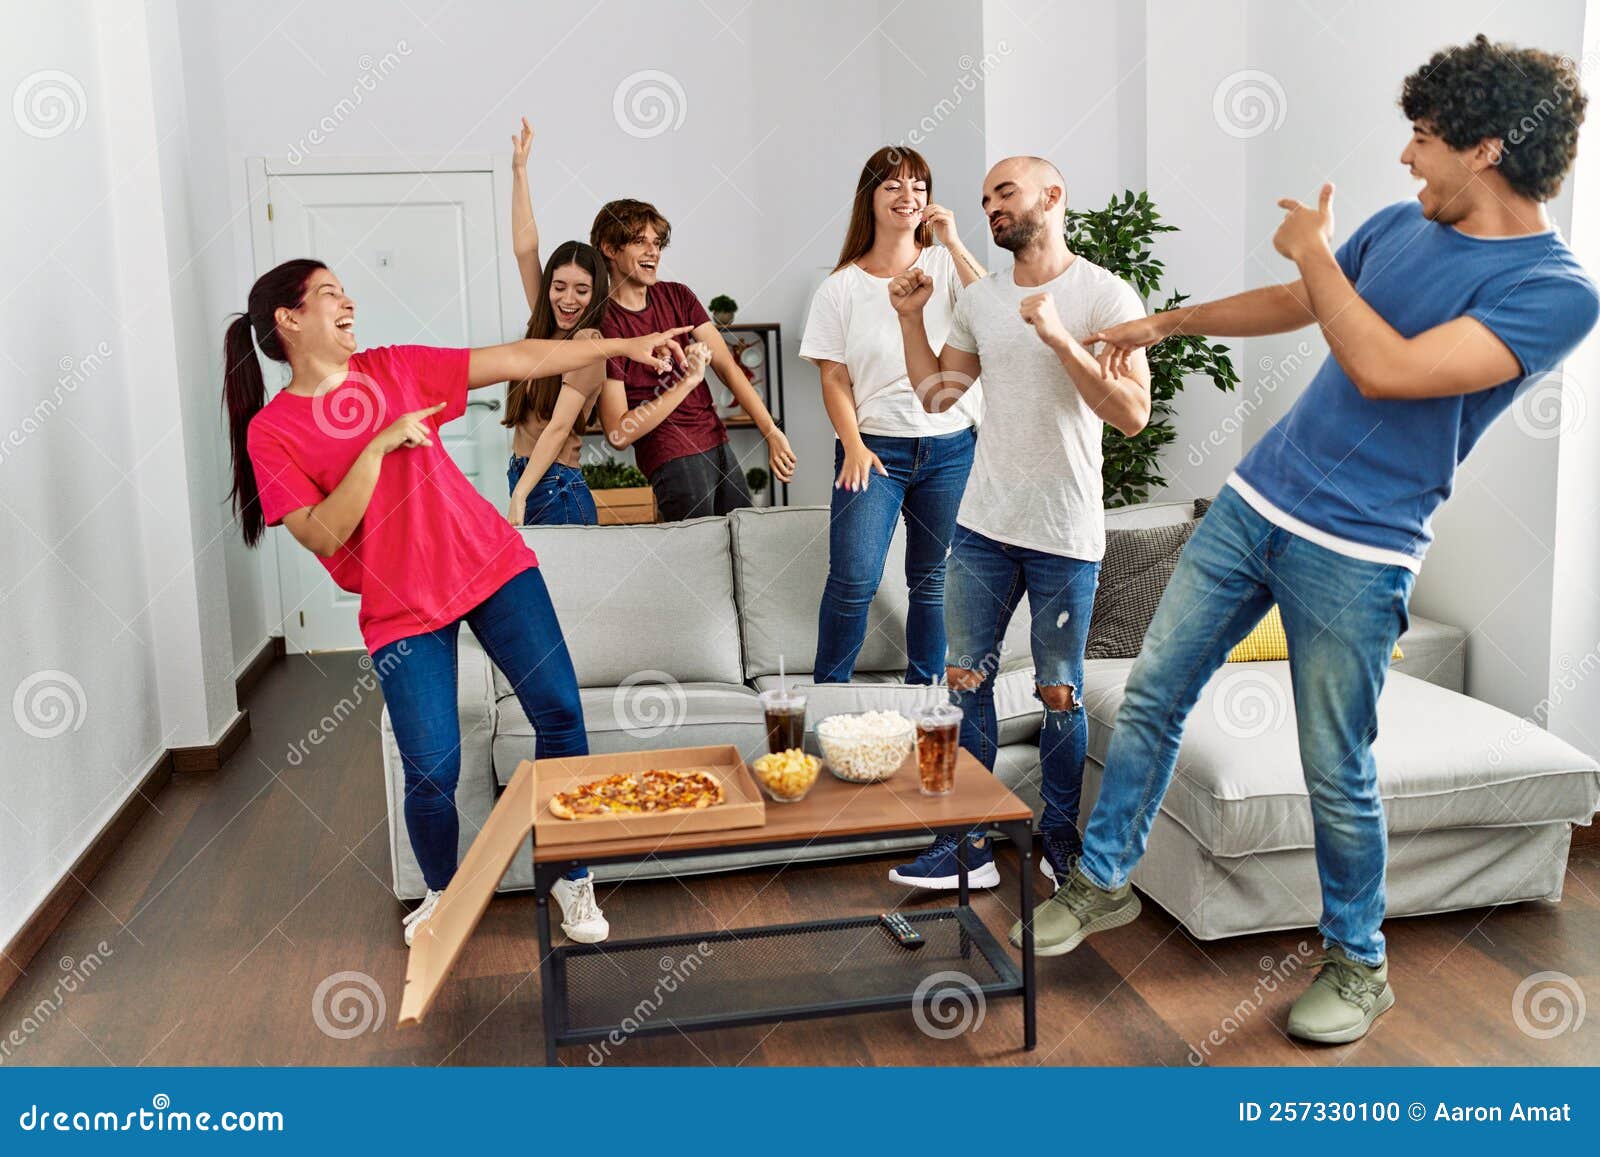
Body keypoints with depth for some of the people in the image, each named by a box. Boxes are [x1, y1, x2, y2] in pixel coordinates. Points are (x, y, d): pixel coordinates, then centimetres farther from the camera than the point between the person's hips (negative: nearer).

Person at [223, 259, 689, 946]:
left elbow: (521, 360, 5)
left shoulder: (394, 368, 5)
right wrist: (379, 445, -20)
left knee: (560, 714, -3)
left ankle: (574, 881, 15)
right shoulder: (273, 430, -4)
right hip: (401, 609, -3)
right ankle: (441, 895, 26)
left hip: (493, 565, 3)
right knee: (432, 773, -5)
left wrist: (626, 346, 3)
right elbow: (323, 536, -15)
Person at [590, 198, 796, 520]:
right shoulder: (604, 324, -11)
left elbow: (727, 367, 3)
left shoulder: (677, 296, 9)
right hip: (672, 457, -6)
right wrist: (685, 382, -19)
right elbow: (619, 434, -15)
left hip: (719, 445, 6)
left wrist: (771, 432, -8)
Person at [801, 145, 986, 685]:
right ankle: (828, 693, 4)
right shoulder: (840, 288, 5)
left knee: (934, 579, 8)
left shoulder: (946, 266, 6)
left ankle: (924, 691, 22)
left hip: (951, 446, 2)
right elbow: (833, 378, 2)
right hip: (876, 447, -1)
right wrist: (854, 447, -10)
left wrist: (953, 243, -14)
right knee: (854, 578, -12)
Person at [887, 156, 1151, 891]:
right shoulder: (979, 300, 9)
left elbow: (1133, 415, -17)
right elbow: (937, 394, 14)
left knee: (1059, 692, 6)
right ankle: (968, 844, 17)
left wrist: (1059, 337, -24)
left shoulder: (1105, 296, -8)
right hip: (983, 526, 5)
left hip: (1065, 535, -5)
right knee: (965, 679, 6)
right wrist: (911, 319, 4)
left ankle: (1060, 843, 24)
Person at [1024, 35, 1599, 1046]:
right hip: (1254, 503, 7)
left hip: (1355, 555, -6)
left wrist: (1313, 250, -13)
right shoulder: (1402, 227, 7)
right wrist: (1168, 322, 32)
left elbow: (1385, 369, -26)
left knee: (1338, 775, 3)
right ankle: (1104, 882, 26)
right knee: (1152, 699, 9)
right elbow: (1293, 306, 25)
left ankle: (1358, 964, 26)